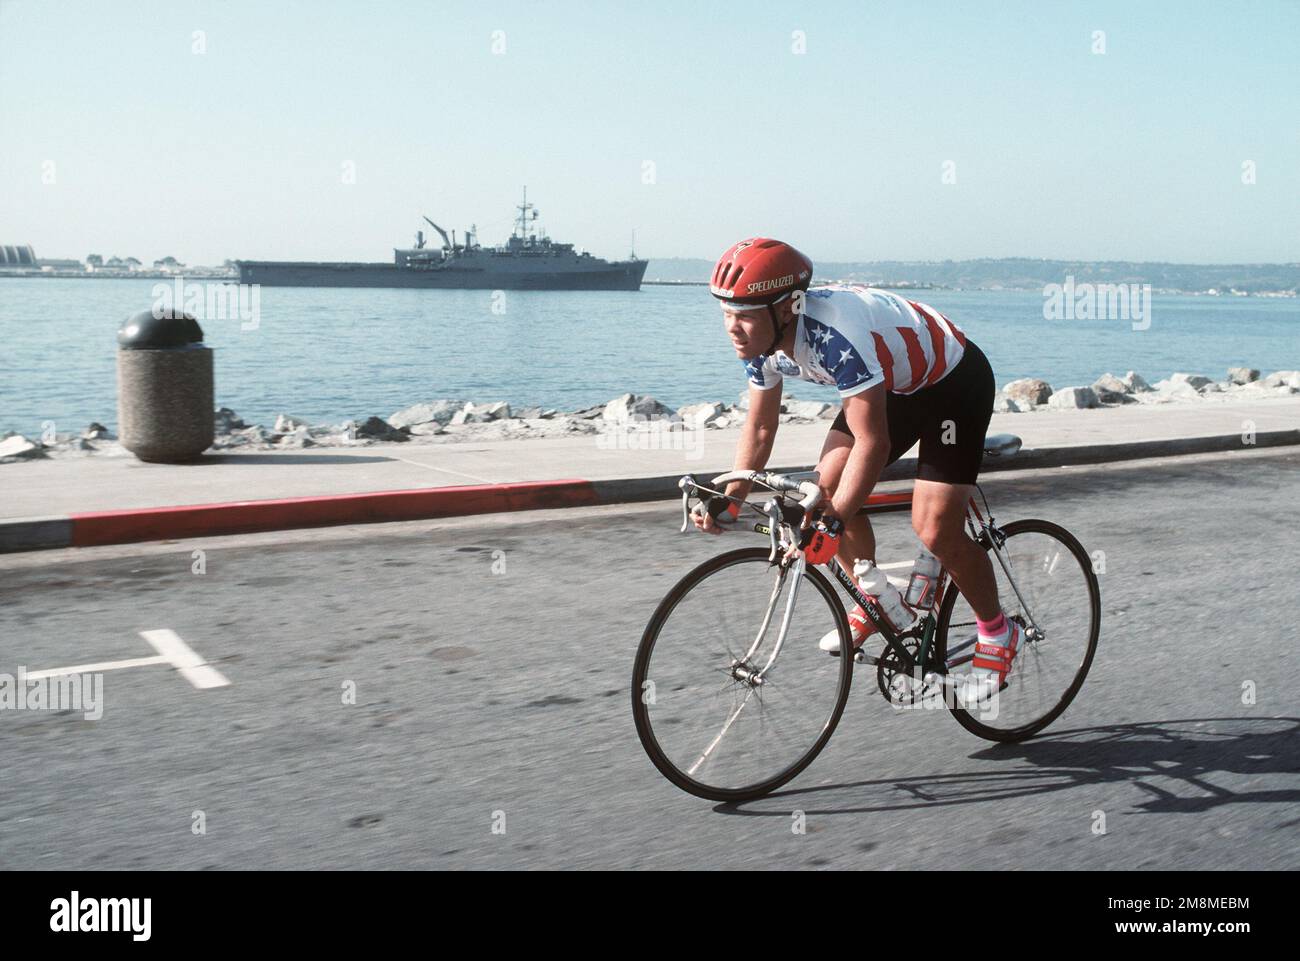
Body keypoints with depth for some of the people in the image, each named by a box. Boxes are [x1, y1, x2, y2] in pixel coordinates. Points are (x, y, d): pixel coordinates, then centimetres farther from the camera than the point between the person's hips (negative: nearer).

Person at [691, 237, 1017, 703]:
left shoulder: (835, 335, -39)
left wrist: (834, 523, -40)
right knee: (827, 486, -5)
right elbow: (760, 428, -2)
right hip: (892, 385, 8)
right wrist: (729, 500, -11)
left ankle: (998, 633, 10)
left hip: (954, 381, -8)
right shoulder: (762, 339, -14)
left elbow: (873, 442, -37)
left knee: (936, 531, -14)